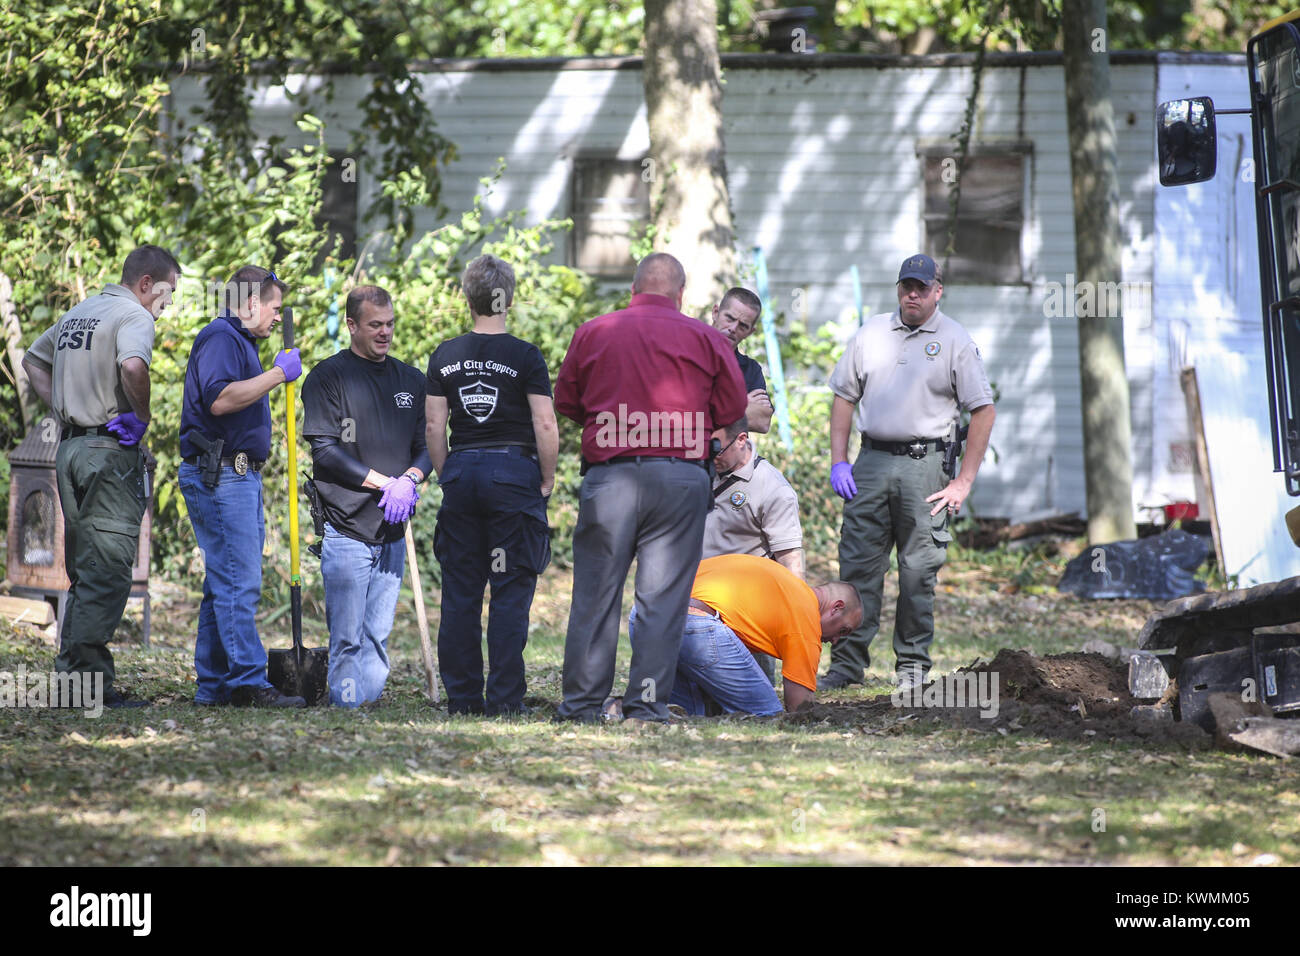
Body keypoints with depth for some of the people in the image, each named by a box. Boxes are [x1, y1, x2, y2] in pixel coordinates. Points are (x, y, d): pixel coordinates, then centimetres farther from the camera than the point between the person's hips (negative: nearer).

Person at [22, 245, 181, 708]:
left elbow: (33, 360, 30)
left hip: (70, 445, 9)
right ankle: (91, 679, -14)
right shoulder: (134, 316, -9)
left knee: (83, 570, 14)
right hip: (112, 448, -9)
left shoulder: (77, 314, 18)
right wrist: (142, 416, -14)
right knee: (107, 569, -9)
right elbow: (132, 366, -30)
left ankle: (70, 673, 15)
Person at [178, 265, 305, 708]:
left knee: (226, 583, 10)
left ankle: (214, 685, 11)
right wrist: (277, 374, -19)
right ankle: (248, 683, -15)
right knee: (238, 583, -13)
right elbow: (219, 399, -24)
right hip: (219, 476, -11)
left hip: (239, 475, 11)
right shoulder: (220, 337, -10)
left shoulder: (239, 341, 24)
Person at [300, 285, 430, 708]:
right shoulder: (328, 377, -1)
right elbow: (325, 450, -8)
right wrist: (384, 483, -14)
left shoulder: (412, 380, 16)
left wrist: (410, 479, -8)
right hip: (346, 528, -5)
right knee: (347, 640, -7)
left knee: (377, 638, 6)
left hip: (393, 530, 5)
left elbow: (428, 446, 14)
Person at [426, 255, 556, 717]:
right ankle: (504, 698, -3)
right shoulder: (526, 357, -6)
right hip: (514, 471, -3)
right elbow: (545, 426, -10)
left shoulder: (444, 357, 4)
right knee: (510, 592, 0)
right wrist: (546, 481, 2)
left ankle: (462, 695, 9)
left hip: (461, 471, 3)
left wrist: (446, 477, 14)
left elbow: (434, 426, 4)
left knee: (459, 592, 8)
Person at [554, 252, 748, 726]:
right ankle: (648, 704, 0)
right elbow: (733, 407, 6)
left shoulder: (592, 333, 6)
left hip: (609, 476, 1)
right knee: (663, 597, 3)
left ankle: (581, 703, 8)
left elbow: (566, 402, 13)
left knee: (595, 594, 6)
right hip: (682, 478, -1)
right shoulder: (705, 339, 3)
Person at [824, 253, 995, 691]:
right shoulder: (871, 333, 11)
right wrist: (838, 461, 5)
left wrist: (963, 481, -5)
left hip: (924, 464, -2)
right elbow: (844, 395, 16)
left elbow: (983, 410, 0)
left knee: (919, 570, 0)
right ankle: (847, 663, 1)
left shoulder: (956, 341, 1)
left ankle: (912, 664, 9)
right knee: (857, 565, -2)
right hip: (871, 461, 3)